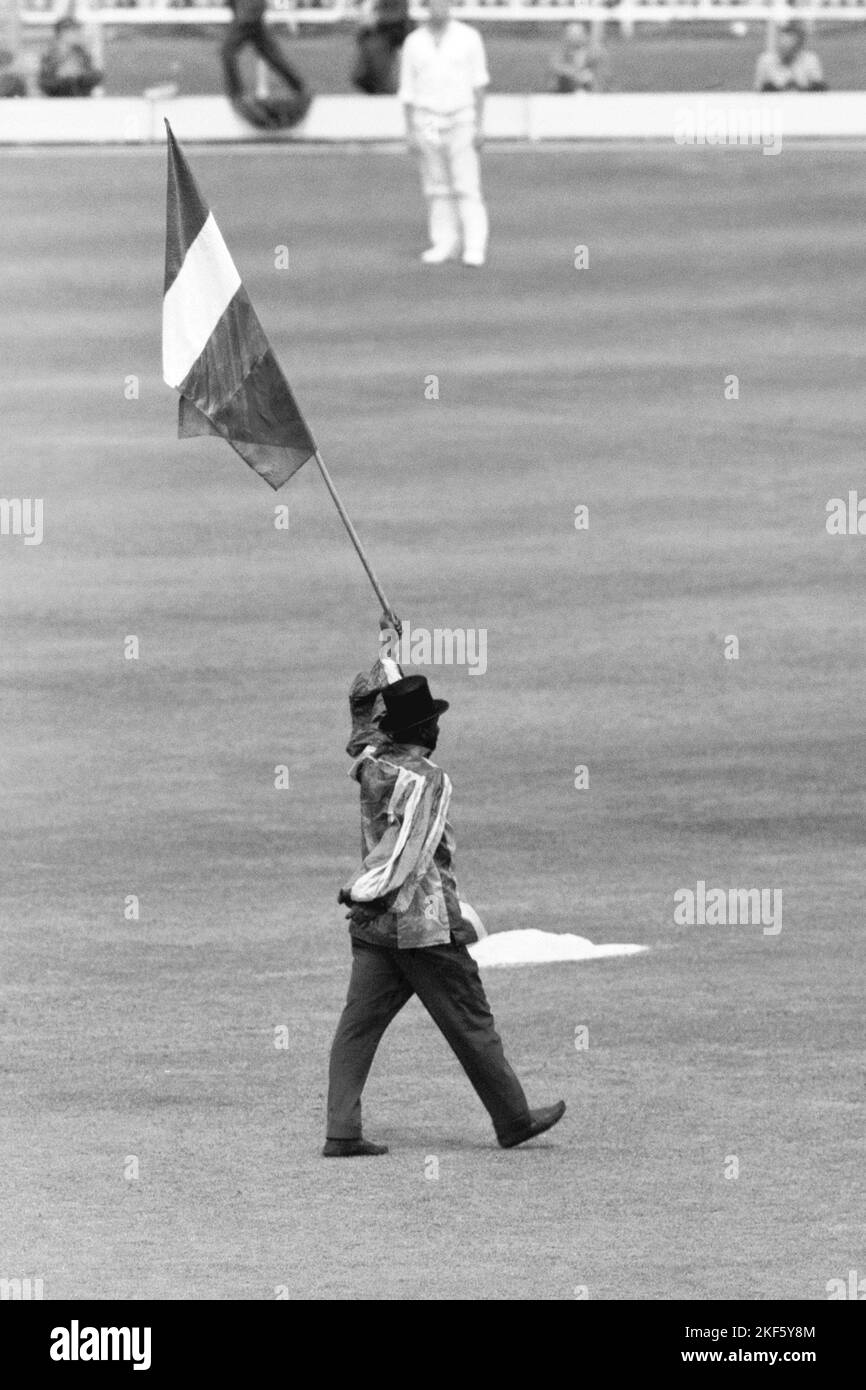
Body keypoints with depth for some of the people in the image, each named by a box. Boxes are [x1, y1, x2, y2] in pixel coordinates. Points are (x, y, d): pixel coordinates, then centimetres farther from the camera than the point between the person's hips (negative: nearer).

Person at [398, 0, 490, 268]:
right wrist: (409, 132, -1)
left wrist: (479, 126, -8)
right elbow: (408, 90, 6)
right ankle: (445, 244, 11)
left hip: (461, 123, -2)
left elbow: (479, 84, -1)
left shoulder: (468, 38, -2)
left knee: (467, 187, -8)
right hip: (427, 123, 2)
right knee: (437, 188, 4)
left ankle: (475, 248, -10)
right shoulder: (414, 42, 4)